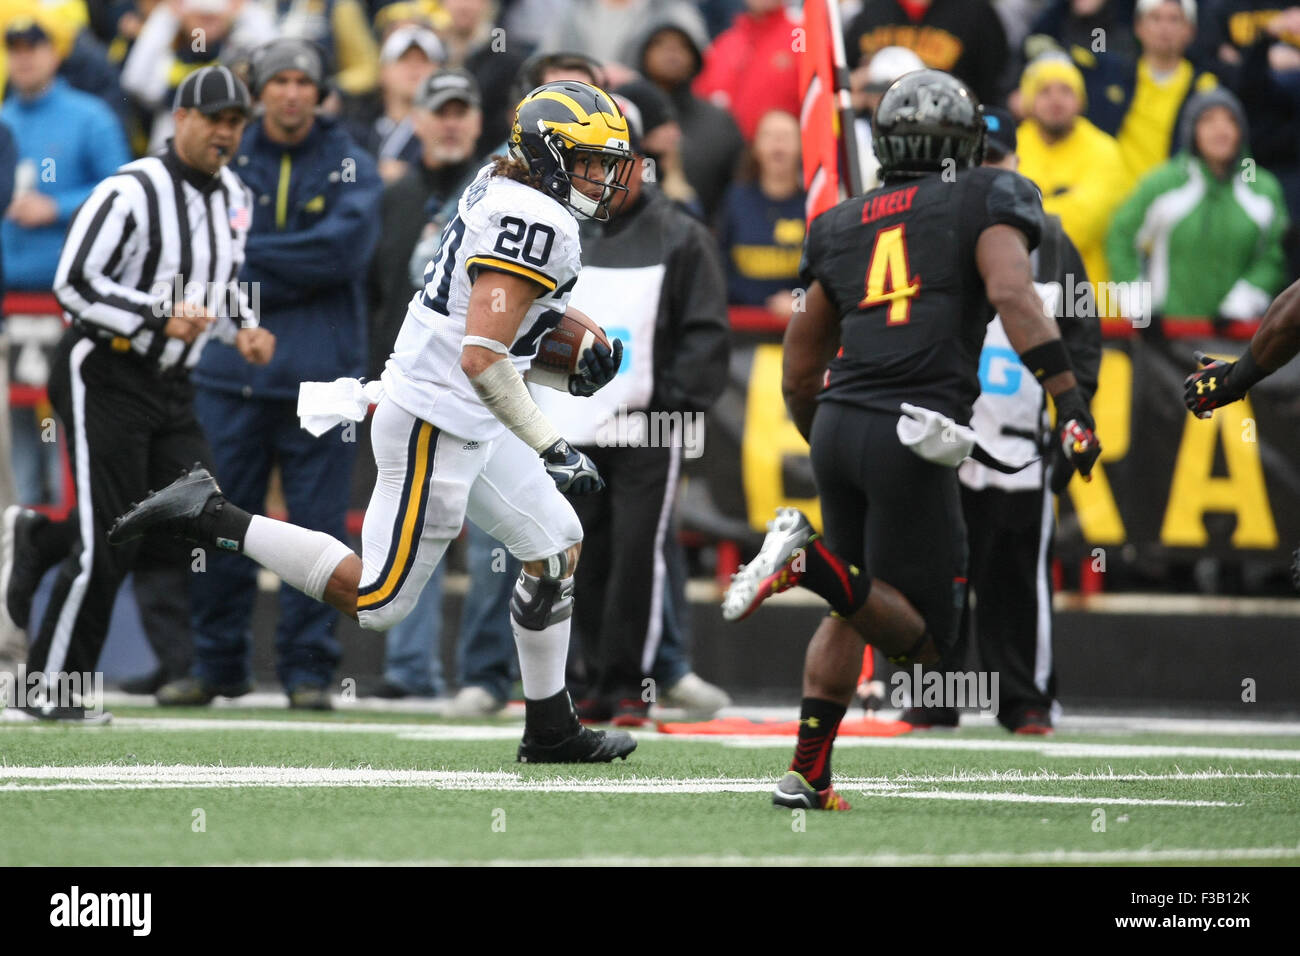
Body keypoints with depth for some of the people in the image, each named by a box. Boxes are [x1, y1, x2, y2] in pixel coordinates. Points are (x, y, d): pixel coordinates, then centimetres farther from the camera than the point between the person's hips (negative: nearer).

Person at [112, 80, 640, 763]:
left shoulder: (500, 191, 10)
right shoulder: (538, 221, -20)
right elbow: (481, 359, -26)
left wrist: (575, 360, 12)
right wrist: (553, 450, -24)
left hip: (470, 423, 11)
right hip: (437, 424, -11)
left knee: (556, 548, 17)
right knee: (376, 602, -5)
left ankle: (551, 731, 24)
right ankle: (210, 520, -1)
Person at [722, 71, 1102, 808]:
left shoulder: (841, 229, 19)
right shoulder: (984, 203, 5)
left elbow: (800, 373, 21)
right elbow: (1012, 292, -14)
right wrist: (1072, 407, -18)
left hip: (837, 423, 6)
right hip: (910, 438, -6)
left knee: (855, 614, 23)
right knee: (921, 639, 1)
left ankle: (807, 777, 15)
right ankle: (813, 563, -23)